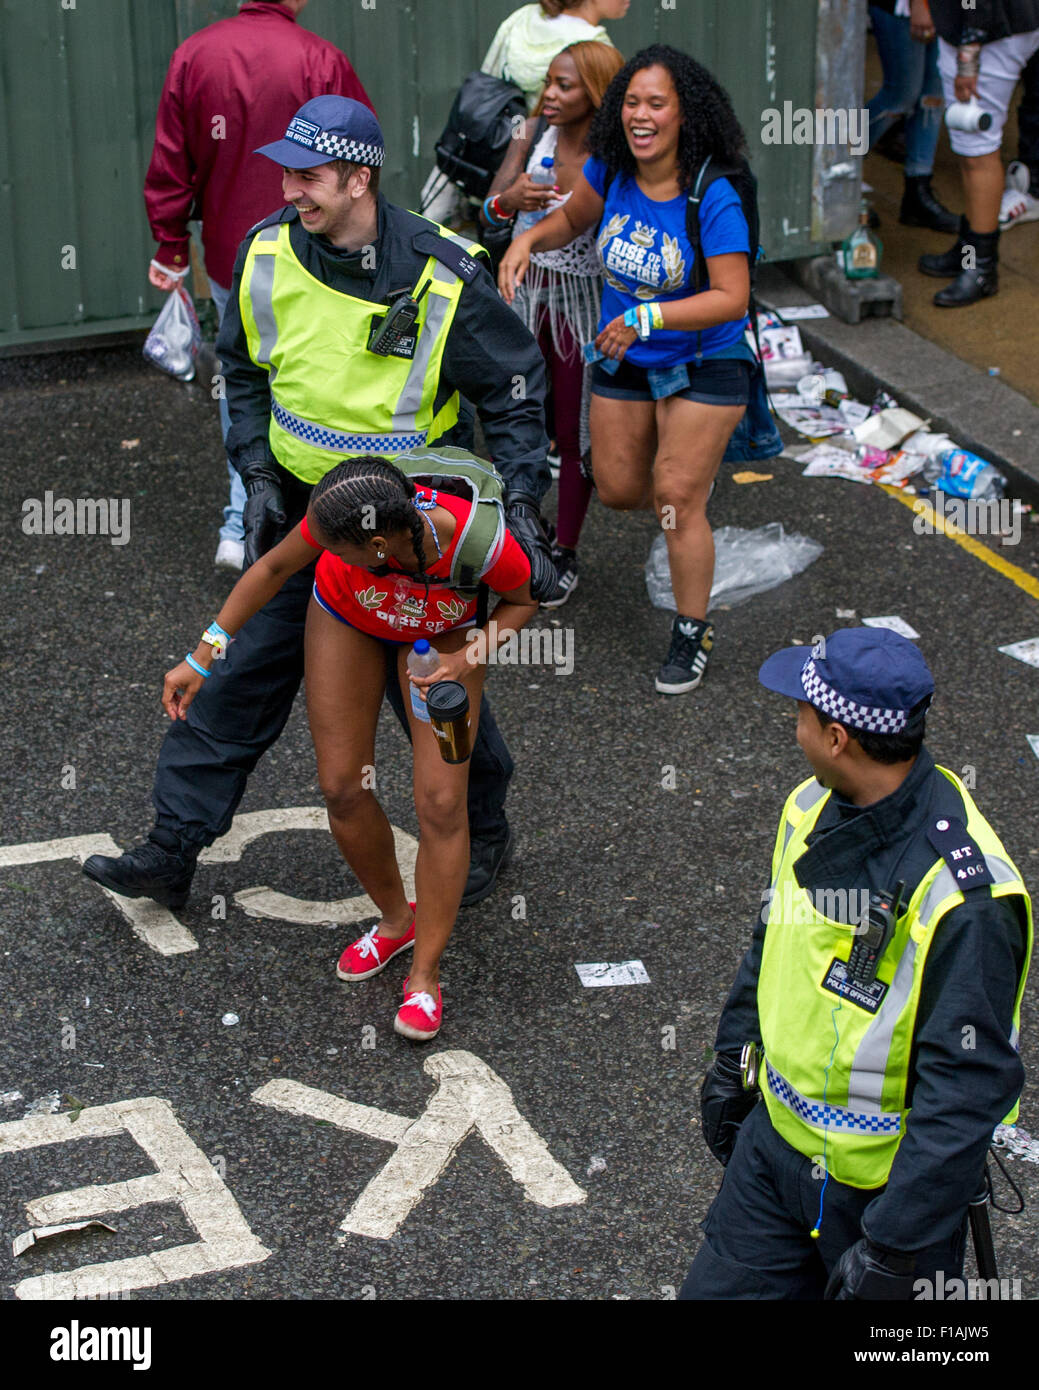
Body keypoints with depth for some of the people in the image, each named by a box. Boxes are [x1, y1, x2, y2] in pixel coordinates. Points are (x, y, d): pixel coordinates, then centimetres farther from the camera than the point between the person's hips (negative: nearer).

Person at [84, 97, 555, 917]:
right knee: (245, 671, 5)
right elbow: (245, 372, 10)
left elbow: (514, 389, -8)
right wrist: (258, 473, 0)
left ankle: (484, 834, 29)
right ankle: (173, 850, 13)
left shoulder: (440, 277, -18)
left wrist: (521, 501, -16)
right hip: (301, 509, 4)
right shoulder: (269, 256, -6)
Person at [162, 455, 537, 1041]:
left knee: (442, 801, -9)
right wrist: (202, 660, -14)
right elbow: (274, 567, -17)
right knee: (343, 788, 1)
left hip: (444, 630, -1)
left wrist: (466, 660, -31)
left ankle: (425, 976, 6)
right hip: (348, 614, 2)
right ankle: (396, 920, 28)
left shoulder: (484, 542, -42)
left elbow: (523, 601, -16)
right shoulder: (339, 513, -40)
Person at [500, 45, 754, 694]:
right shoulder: (610, 173, -10)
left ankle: (692, 634, 10)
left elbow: (732, 298, -28)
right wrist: (528, 239, -10)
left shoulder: (713, 199, -26)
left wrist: (649, 317, -39)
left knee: (676, 500, -7)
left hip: (703, 364, -6)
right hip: (624, 357, 6)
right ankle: (693, 478, 47)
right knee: (618, 490, 12)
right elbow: (573, 217, 11)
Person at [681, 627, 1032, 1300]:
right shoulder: (814, 809, -4)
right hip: (778, 1134, 7)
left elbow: (968, 1090, -28)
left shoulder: (962, 898, -30)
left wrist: (895, 1246, -26)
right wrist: (734, 1060, 23)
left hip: (889, 1176, -7)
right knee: (720, 1288, 15)